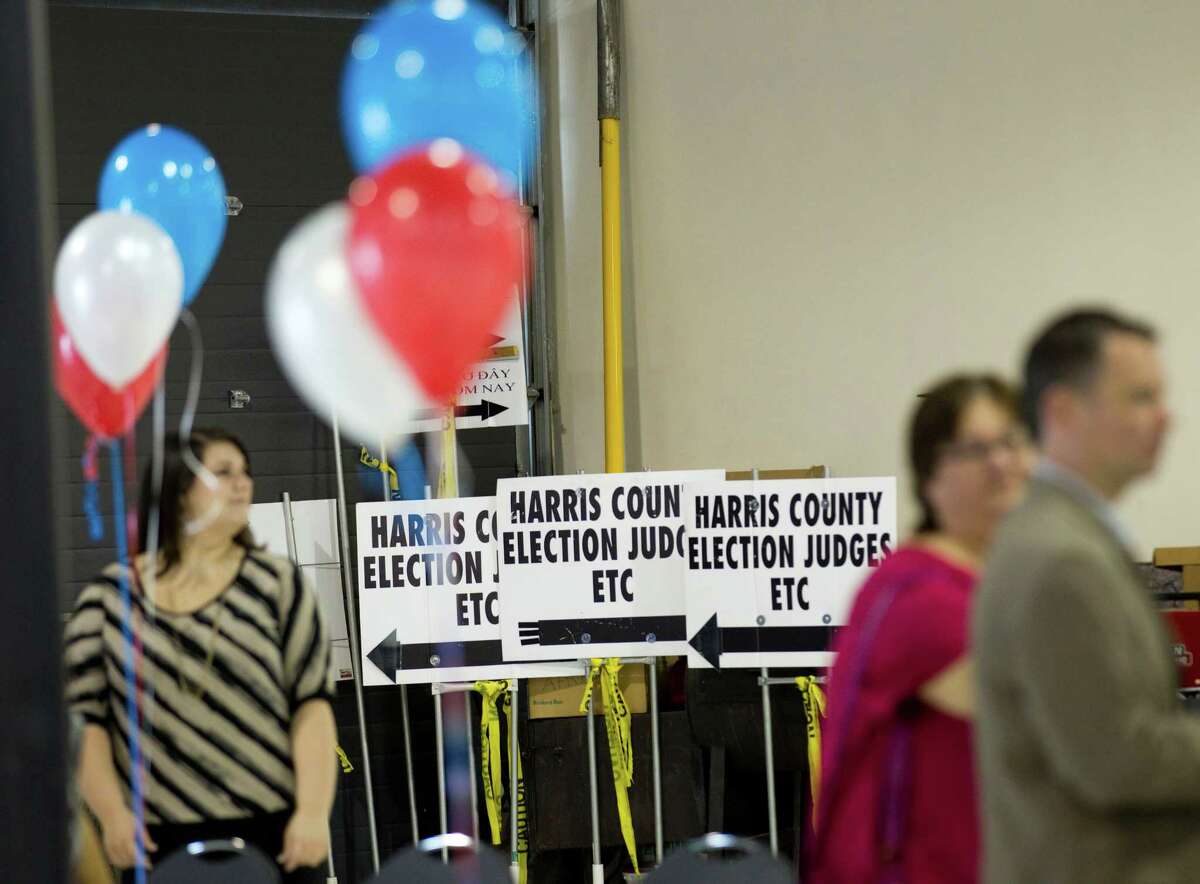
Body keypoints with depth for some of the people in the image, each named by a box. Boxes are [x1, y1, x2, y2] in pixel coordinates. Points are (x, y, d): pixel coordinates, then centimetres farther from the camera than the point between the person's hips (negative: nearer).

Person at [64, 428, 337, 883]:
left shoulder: (277, 584, 7)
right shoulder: (109, 598, 7)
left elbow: (311, 705, 1)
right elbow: (85, 719, 5)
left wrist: (313, 812, -9)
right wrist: (113, 813, -8)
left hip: (275, 836, 0)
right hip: (160, 845, 0)